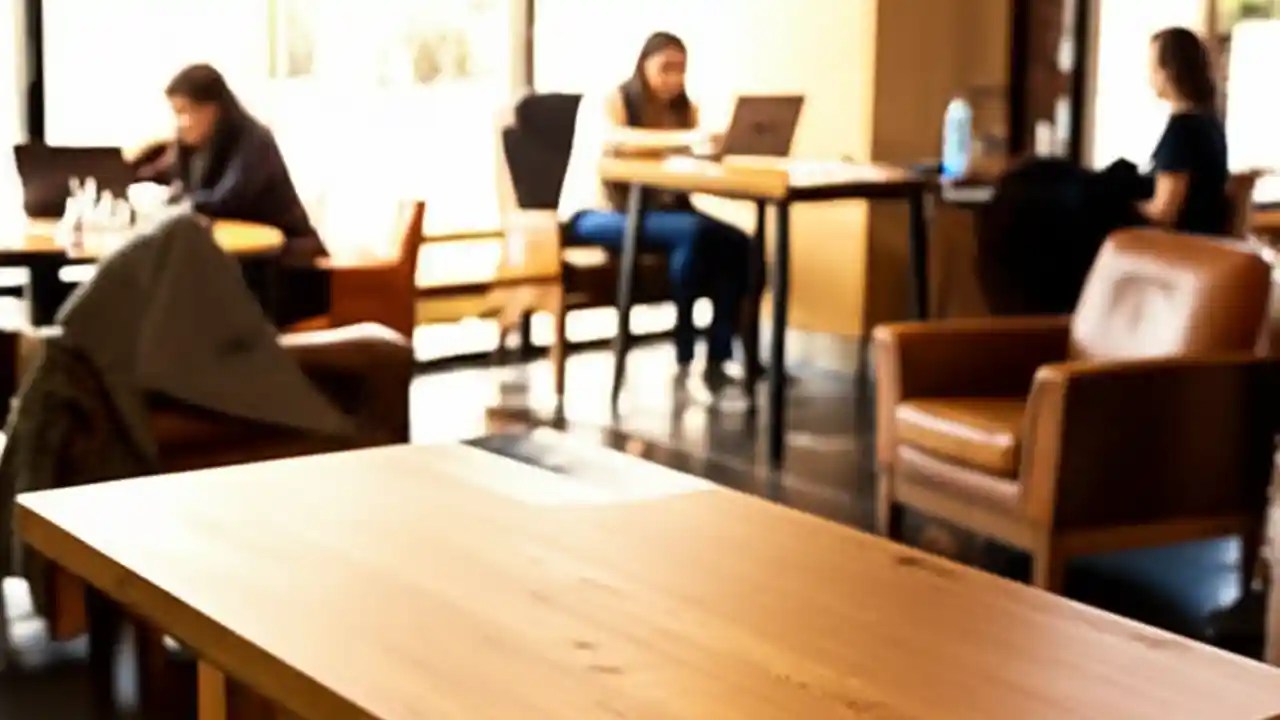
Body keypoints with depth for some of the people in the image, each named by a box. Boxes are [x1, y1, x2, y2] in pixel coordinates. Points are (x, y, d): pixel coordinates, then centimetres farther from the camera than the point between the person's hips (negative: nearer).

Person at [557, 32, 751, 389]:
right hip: (597, 214, -6)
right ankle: (684, 359, -25)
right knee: (690, 232, -33)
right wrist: (684, 138, -42)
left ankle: (717, 359, -18)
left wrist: (714, 146, -23)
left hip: (653, 211, 6)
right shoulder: (607, 102, -9)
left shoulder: (683, 110, 10)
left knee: (737, 243, -19)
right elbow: (611, 138, -32)